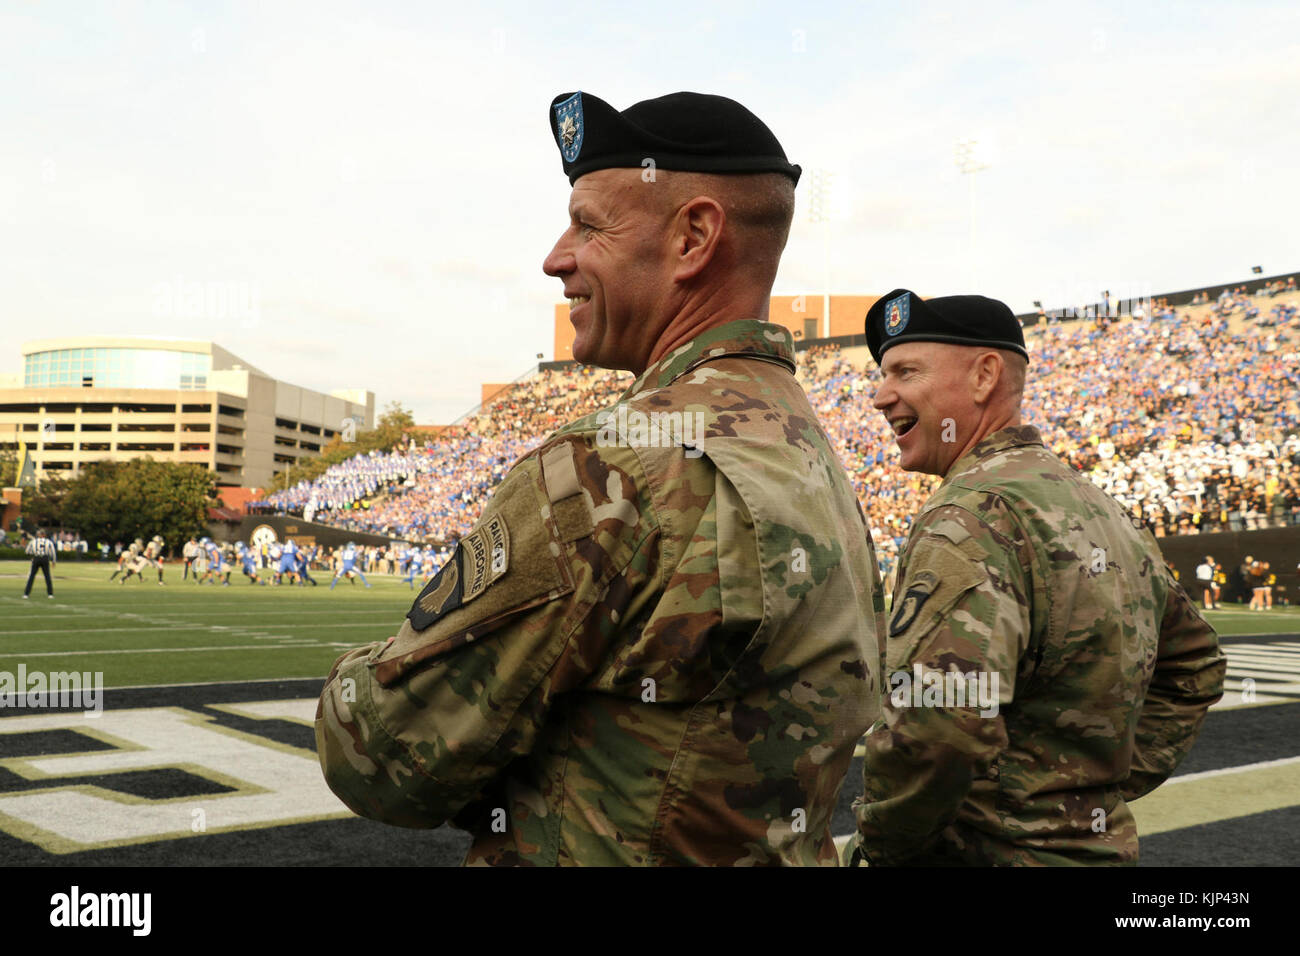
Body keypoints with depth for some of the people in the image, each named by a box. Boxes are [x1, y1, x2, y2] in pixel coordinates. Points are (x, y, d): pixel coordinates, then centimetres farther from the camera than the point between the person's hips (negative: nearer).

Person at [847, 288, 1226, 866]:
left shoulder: (973, 515, -21)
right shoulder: (1102, 509, 9)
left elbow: (935, 730, -34)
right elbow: (1193, 668, 21)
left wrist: (879, 842, -17)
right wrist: (1110, 787, 16)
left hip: (990, 851, -8)